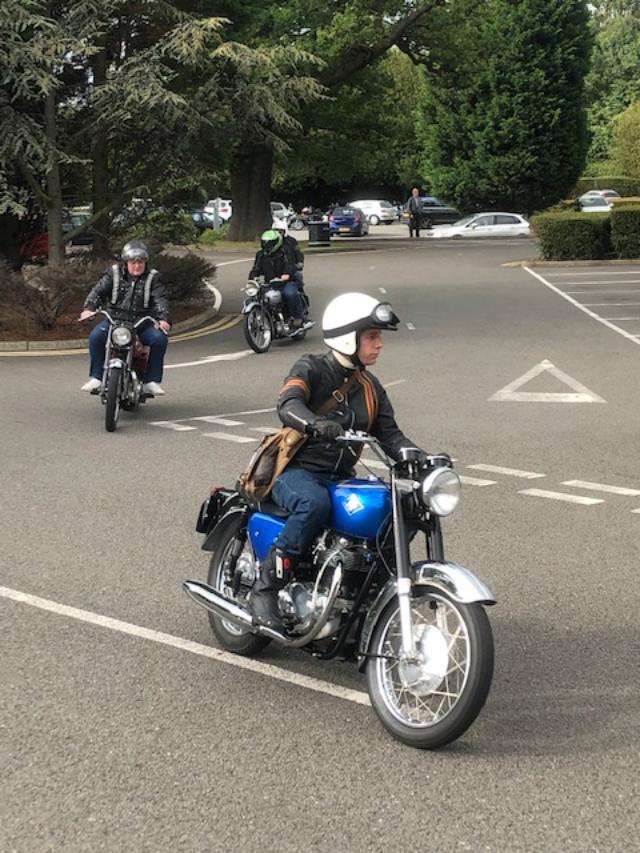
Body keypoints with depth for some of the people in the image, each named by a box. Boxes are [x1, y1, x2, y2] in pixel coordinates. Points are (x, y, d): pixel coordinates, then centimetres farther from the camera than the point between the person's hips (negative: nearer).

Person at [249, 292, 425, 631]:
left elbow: (389, 434, 8)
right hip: (296, 472, -6)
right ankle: (265, 589, -28)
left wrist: (419, 457, -13)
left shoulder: (371, 388, 15)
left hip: (341, 479, 6)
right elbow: (288, 405, -24)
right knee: (315, 504, -39)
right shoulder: (311, 369, -4)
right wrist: (316, 424, -46)